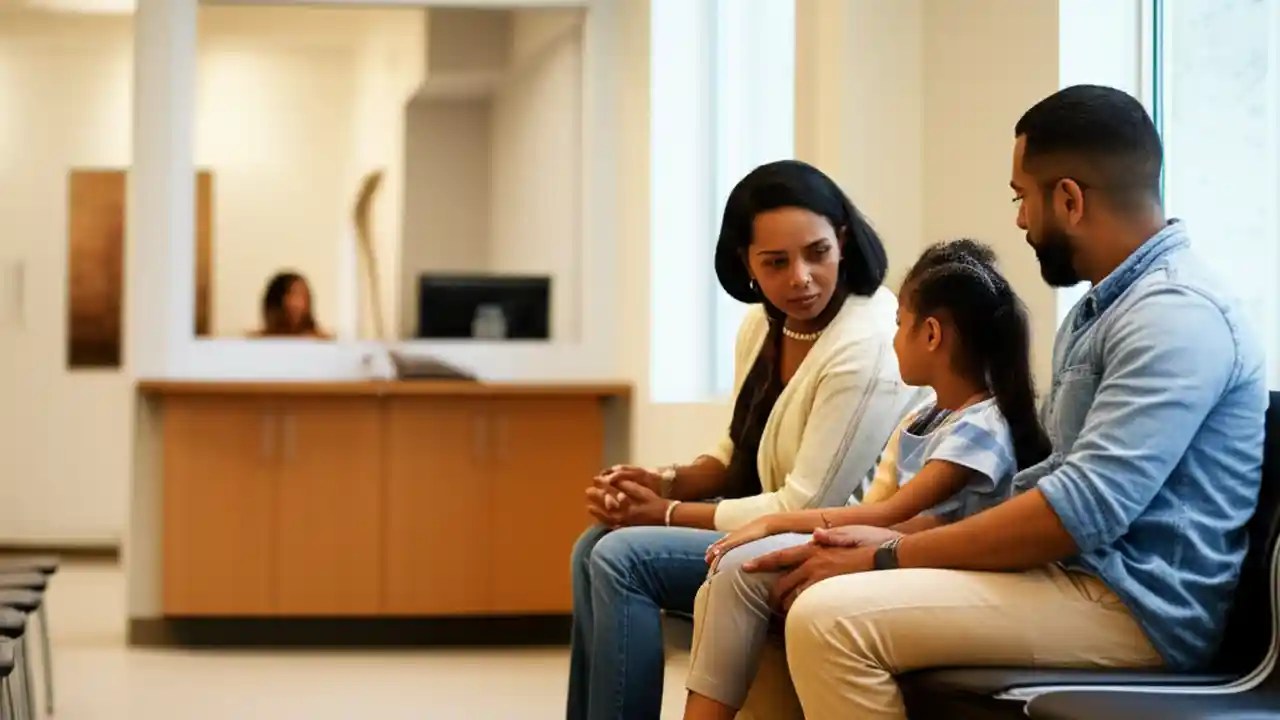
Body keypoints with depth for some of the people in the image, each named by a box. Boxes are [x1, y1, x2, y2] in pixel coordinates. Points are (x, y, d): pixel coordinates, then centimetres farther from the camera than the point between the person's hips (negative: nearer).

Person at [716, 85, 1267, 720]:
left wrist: (885, 559, -17)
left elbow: (1084, 511, -24)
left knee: (831, 619, -23)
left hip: (1139, 606, -11)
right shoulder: (1100, 308, 19)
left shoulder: (1176, 314, -16)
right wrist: (887, 545, 8)